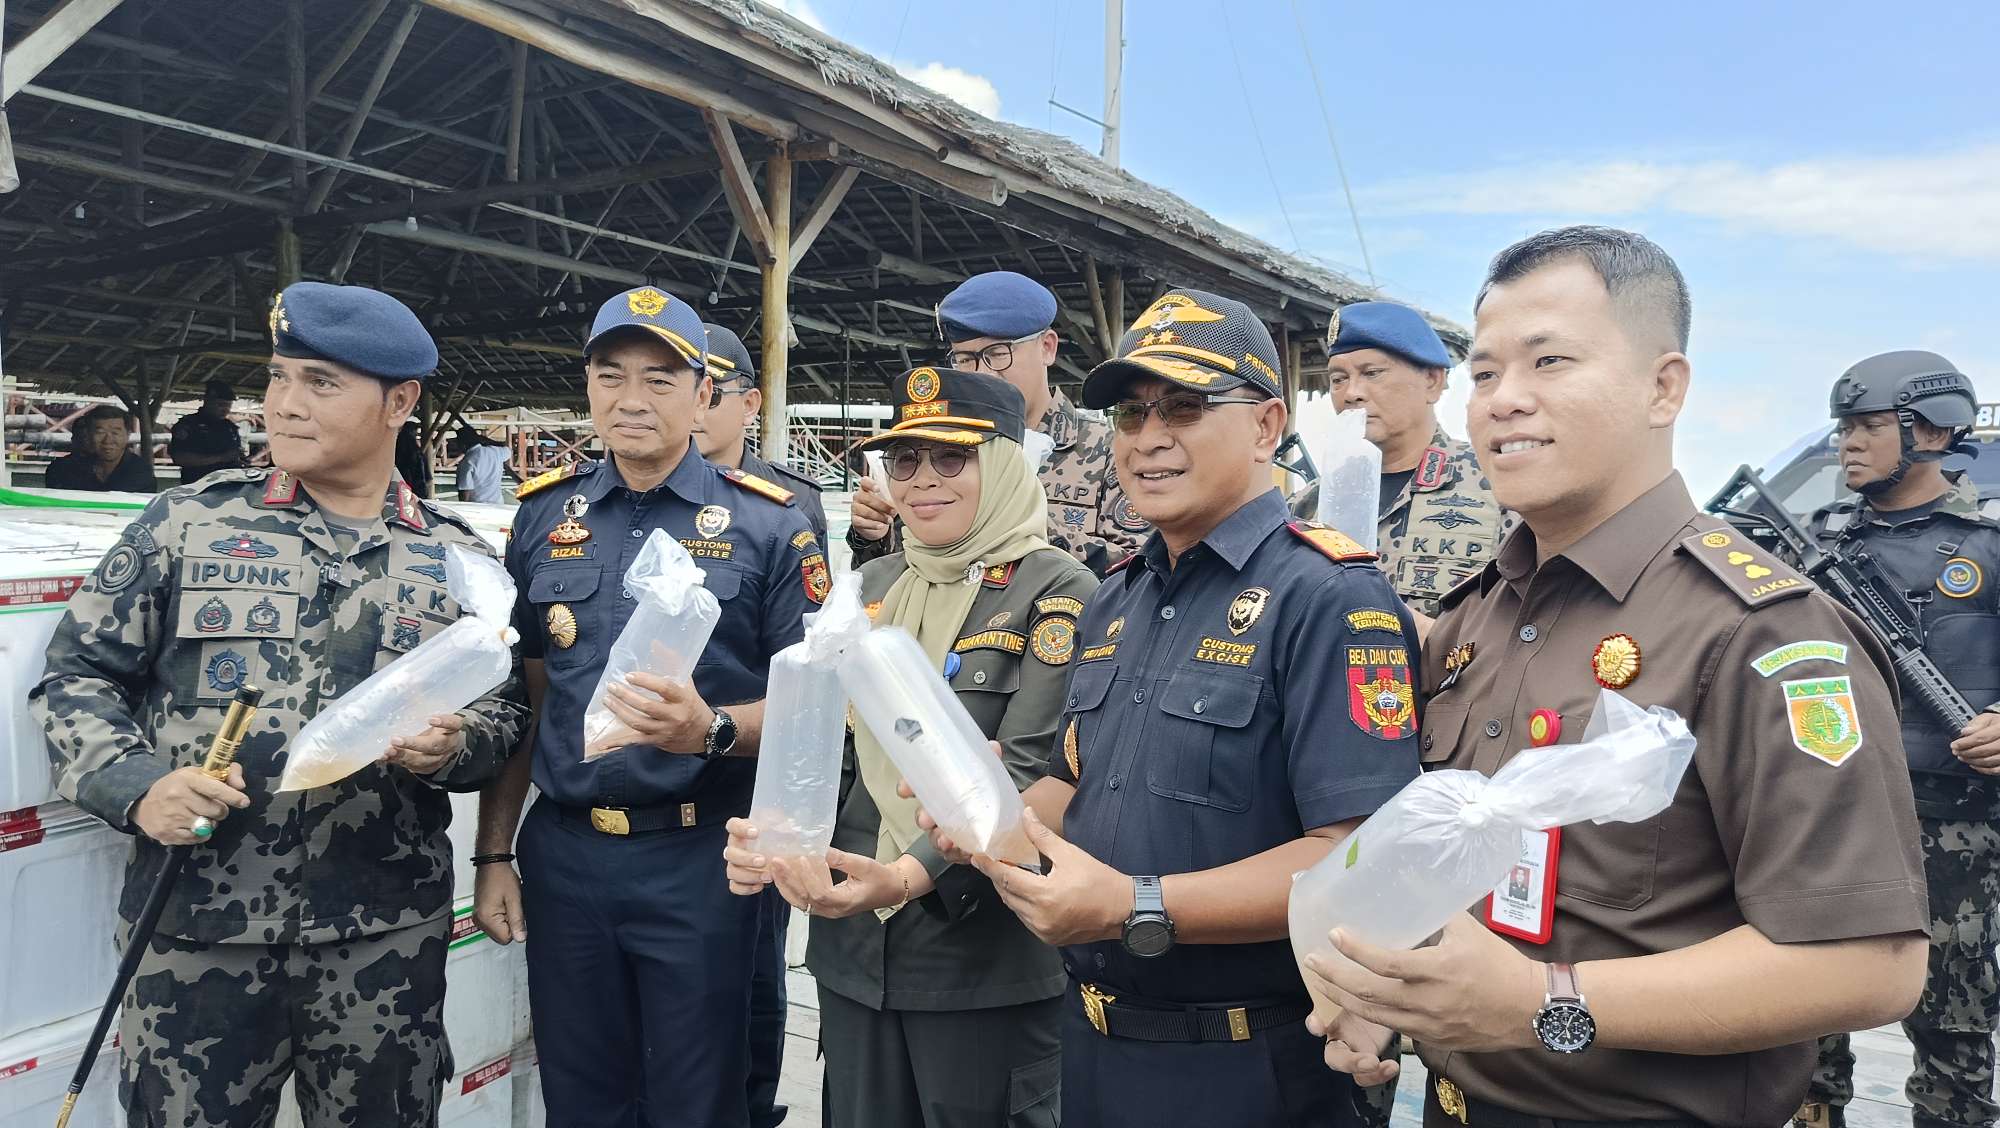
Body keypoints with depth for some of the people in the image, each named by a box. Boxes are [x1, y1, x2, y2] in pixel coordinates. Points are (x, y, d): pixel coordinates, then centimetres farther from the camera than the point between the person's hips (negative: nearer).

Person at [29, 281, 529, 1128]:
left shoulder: (458, 559, 3)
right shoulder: (184, 524, 1)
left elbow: (501, 709, 9)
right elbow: (76, 675, 5)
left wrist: (451, 747, -13)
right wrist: (134, 786, -11)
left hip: (388, 935, 1)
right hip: (195, 927, 0)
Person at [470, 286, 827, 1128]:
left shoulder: (767, 523, -5)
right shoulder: (543, 516, 5)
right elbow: (518, 698, 10)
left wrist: (710, 729, -24)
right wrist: (493, 854, 8)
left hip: (699, 858, -3)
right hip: (564, 854, 3)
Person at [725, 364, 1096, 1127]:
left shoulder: (1057, 593, -10)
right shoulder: (872, 586, 9)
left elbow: (1027, 778, -18)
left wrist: (911, 875, -31)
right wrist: (767, 836, -9)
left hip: (987, 960, -5)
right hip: (853, 951, 6)